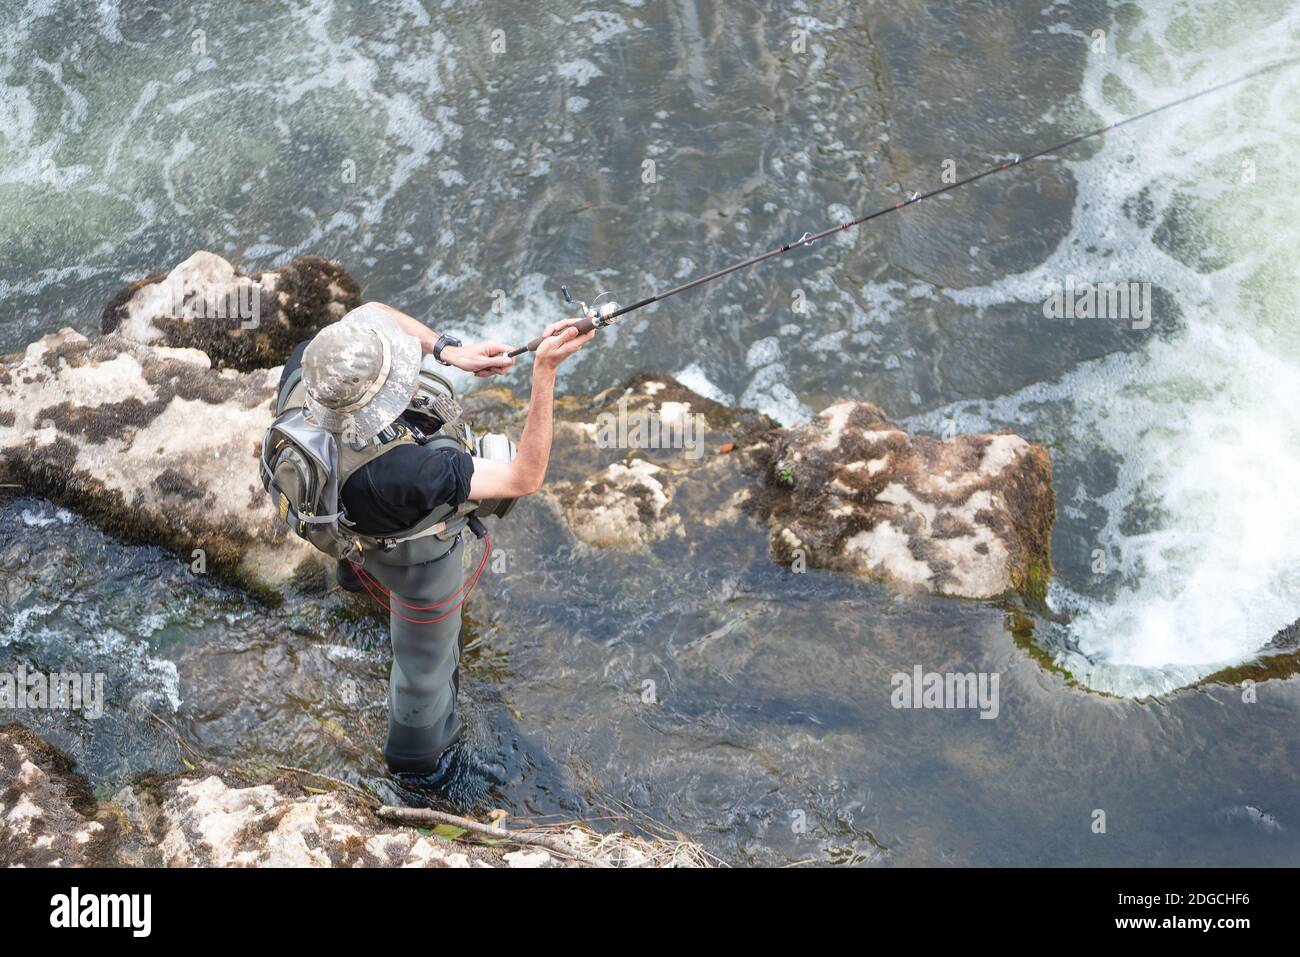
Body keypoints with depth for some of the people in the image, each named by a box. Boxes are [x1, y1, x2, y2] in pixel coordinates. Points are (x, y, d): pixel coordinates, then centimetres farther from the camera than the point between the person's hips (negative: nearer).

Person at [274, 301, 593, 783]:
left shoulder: (300, 378, -36)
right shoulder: (395, 473, -51)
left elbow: (372, 313, -18)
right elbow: (524, 478, -46)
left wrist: (447, 349, -30)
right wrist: (544, 372, -51)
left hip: (351, 526, 5)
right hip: (415, 556, -5)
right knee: (425, 658, 25)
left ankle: (358, 568, 79)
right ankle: (417, 760, 53)